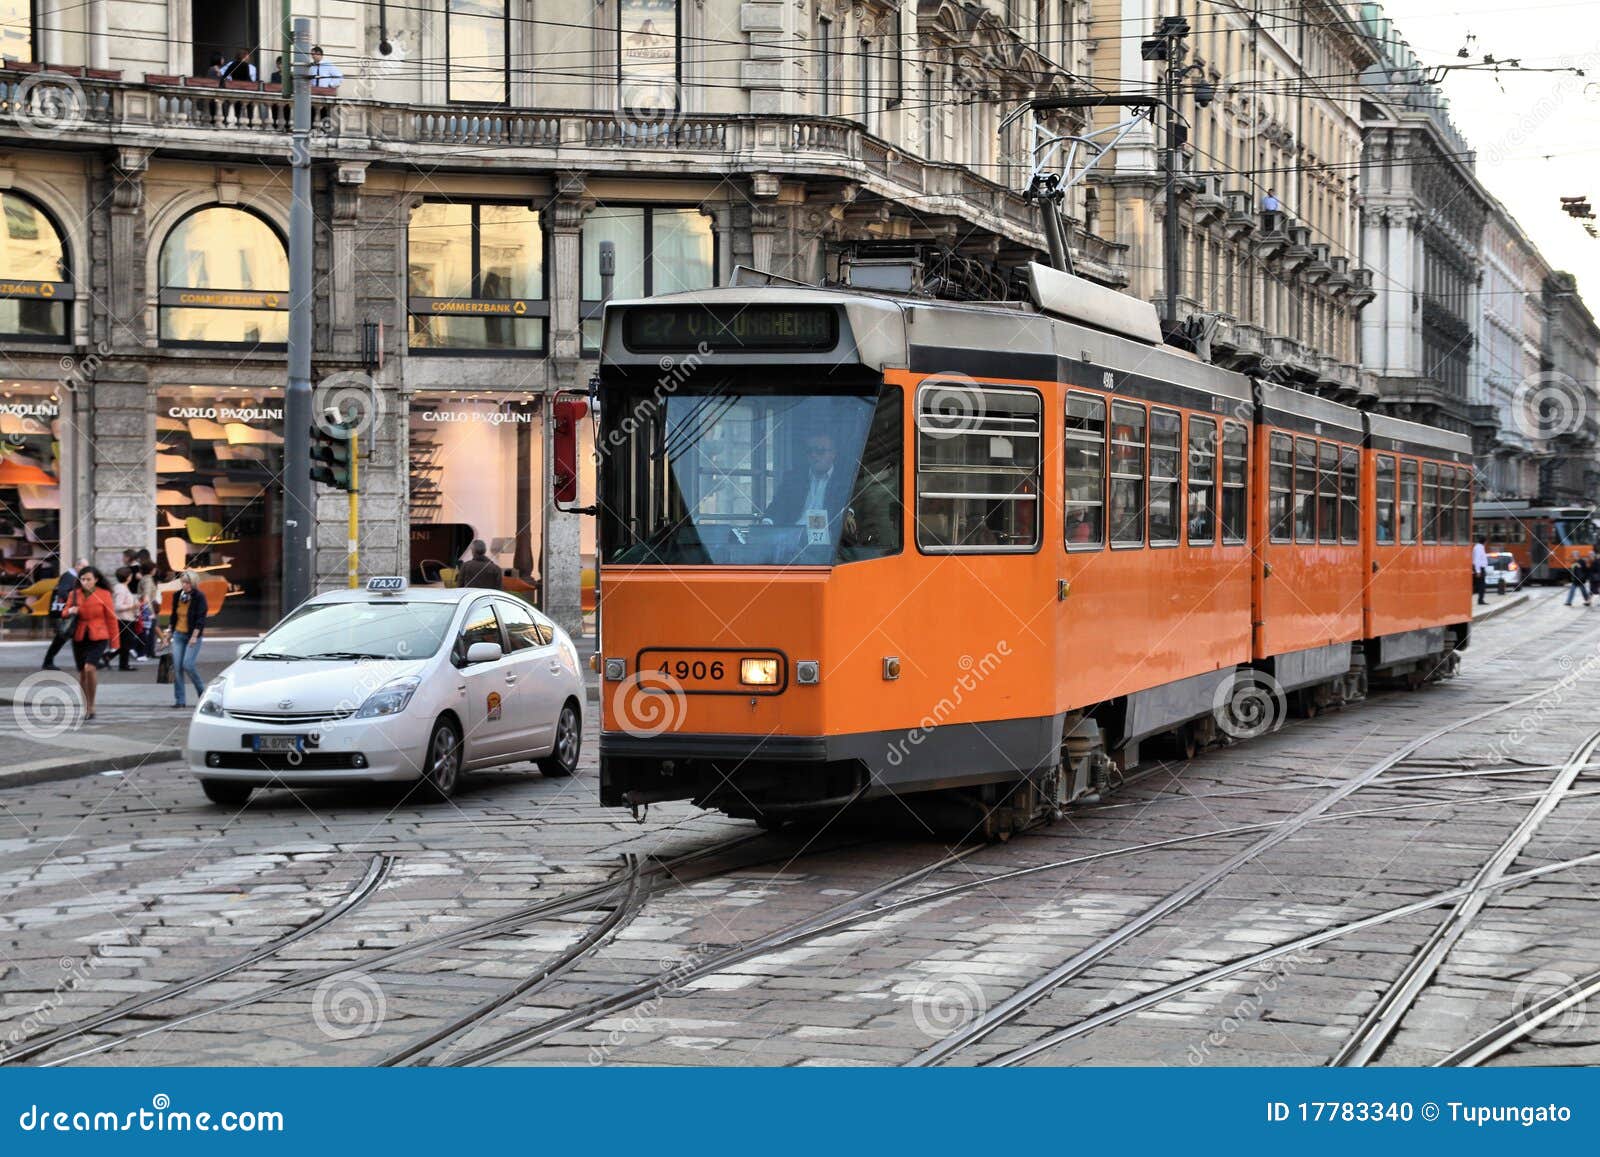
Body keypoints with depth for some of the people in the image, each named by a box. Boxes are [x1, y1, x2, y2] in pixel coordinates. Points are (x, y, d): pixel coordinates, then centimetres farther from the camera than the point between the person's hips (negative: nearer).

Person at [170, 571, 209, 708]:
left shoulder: (199, 597, -9)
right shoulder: (177, 596, 7)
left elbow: (200, 618, -12)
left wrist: (194, 636, -18)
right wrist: (171, 631, 17)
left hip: (193, 635, -5)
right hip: (178, 634, 5)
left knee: (188, 665, -15)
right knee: (177, 667, -3)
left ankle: (202, 691, 8)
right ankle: (179, 700, 0)